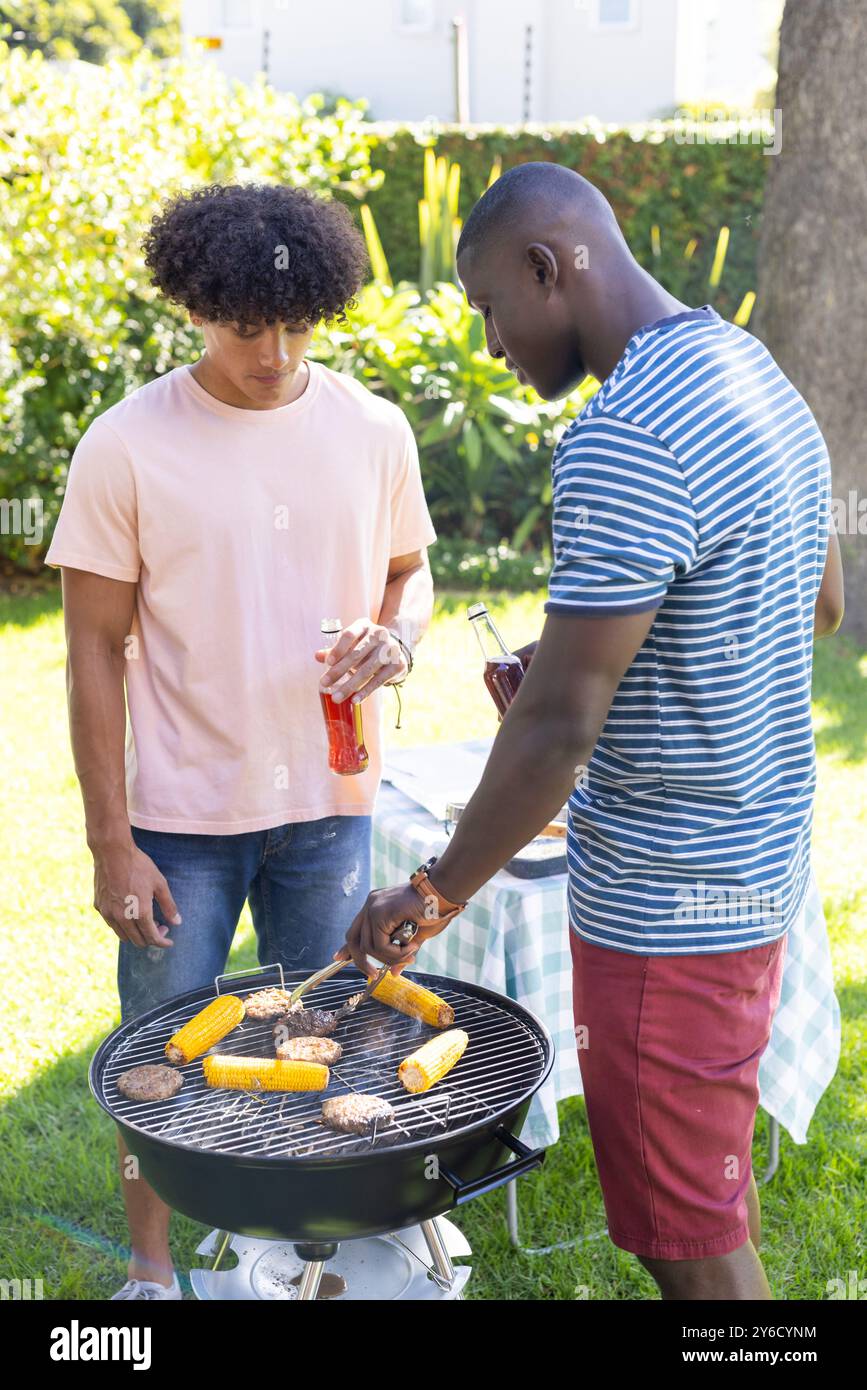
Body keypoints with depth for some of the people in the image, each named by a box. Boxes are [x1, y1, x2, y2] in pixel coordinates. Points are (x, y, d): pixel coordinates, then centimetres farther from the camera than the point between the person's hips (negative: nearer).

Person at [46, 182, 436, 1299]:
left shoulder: (373, 431, -2)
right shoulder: (125, 446, -10)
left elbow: (410, 569, 13)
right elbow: (96, 650, -7)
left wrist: (397, 633, -13)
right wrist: (111, 844, -9)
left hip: (329, 801, 3)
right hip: (181, 810, -2)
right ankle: (149, 1262, 35)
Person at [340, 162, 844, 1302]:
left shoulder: (622, 444, -25)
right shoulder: (758, 377, 7)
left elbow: (557, 727, -26)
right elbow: (820, 605, 20)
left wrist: (440, 893, -12)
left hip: (667, 907, -10)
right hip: (759, 866, 10)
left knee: (692, 1246, 8)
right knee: (710, 1204, 26)